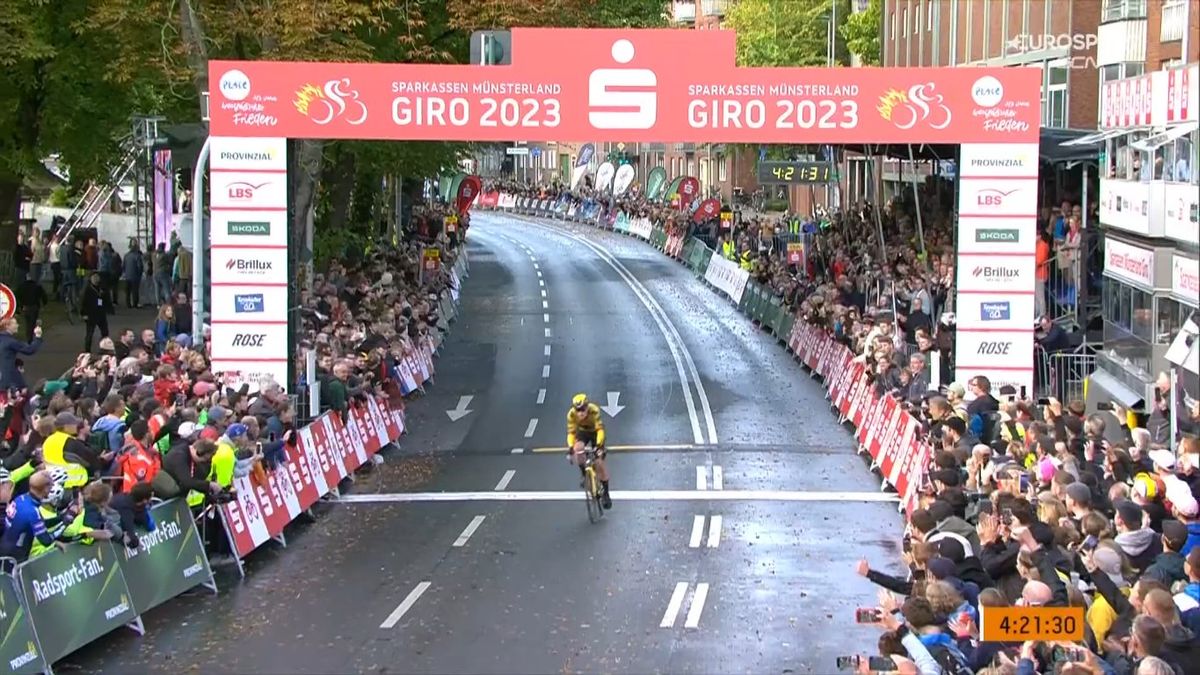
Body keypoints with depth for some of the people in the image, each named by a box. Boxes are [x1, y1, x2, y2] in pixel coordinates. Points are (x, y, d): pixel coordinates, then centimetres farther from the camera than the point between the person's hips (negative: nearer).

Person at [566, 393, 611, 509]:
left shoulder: (594, 411, -37)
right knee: (577, 450, -30)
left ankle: (605, 493, 3)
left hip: (595, 432, -2)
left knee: (599, 462, -10)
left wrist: (599, 445, -55)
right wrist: (570, 447, -45)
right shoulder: (571, 414, -30)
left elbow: (600, 429, -42)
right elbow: (571, 432, -30)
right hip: (582, 432, 2)